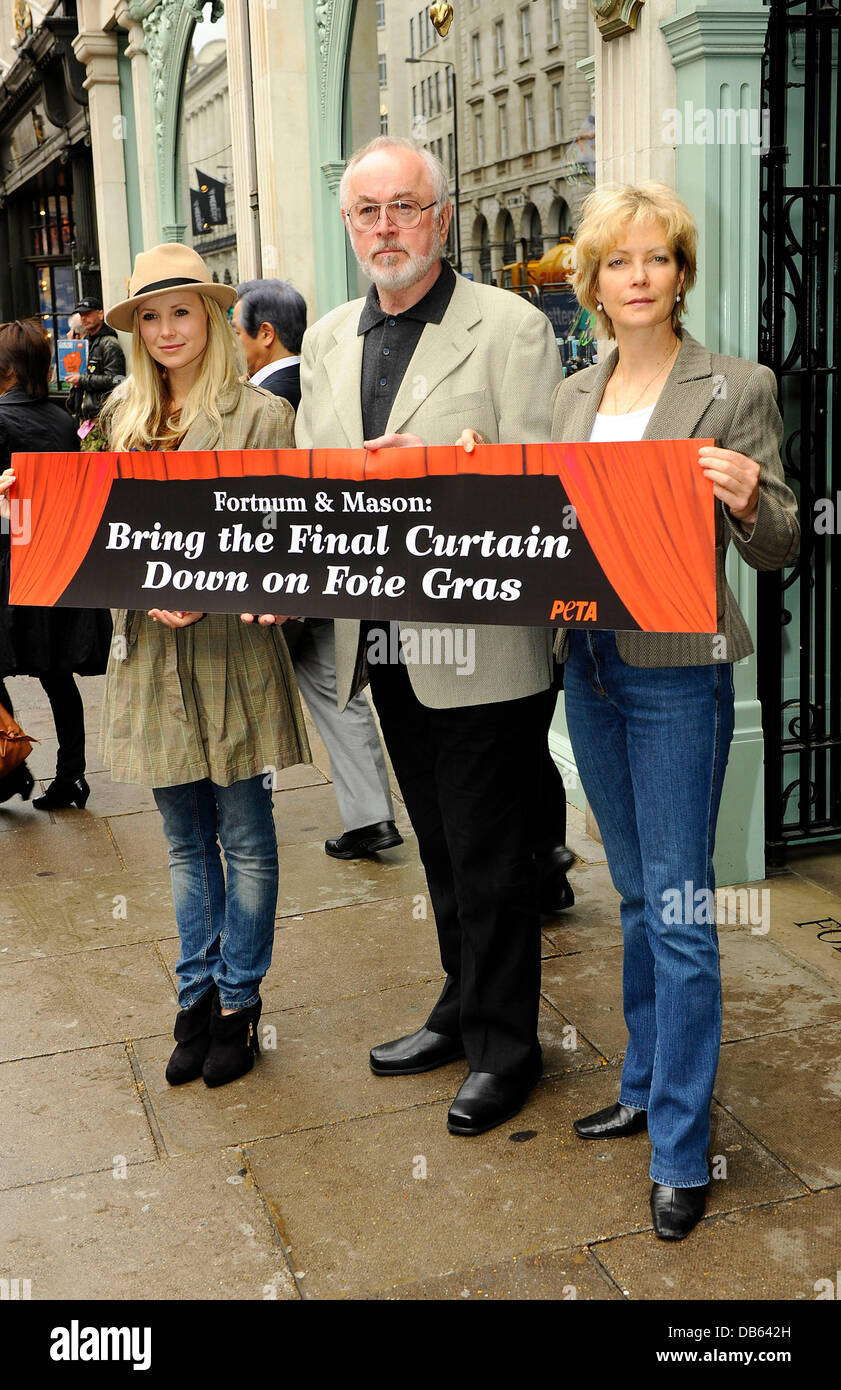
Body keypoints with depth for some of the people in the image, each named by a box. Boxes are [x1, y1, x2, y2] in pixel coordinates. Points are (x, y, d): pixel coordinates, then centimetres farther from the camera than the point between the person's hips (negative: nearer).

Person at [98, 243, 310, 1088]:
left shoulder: (262, 415, -4)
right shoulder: (124, 416, 11)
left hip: (233, 650, -5)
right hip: (151, 653, 5)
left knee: (245, 837, 6)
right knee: (186, 842, 14)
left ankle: (237, 1005, 20)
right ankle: (197, 1000, 25)